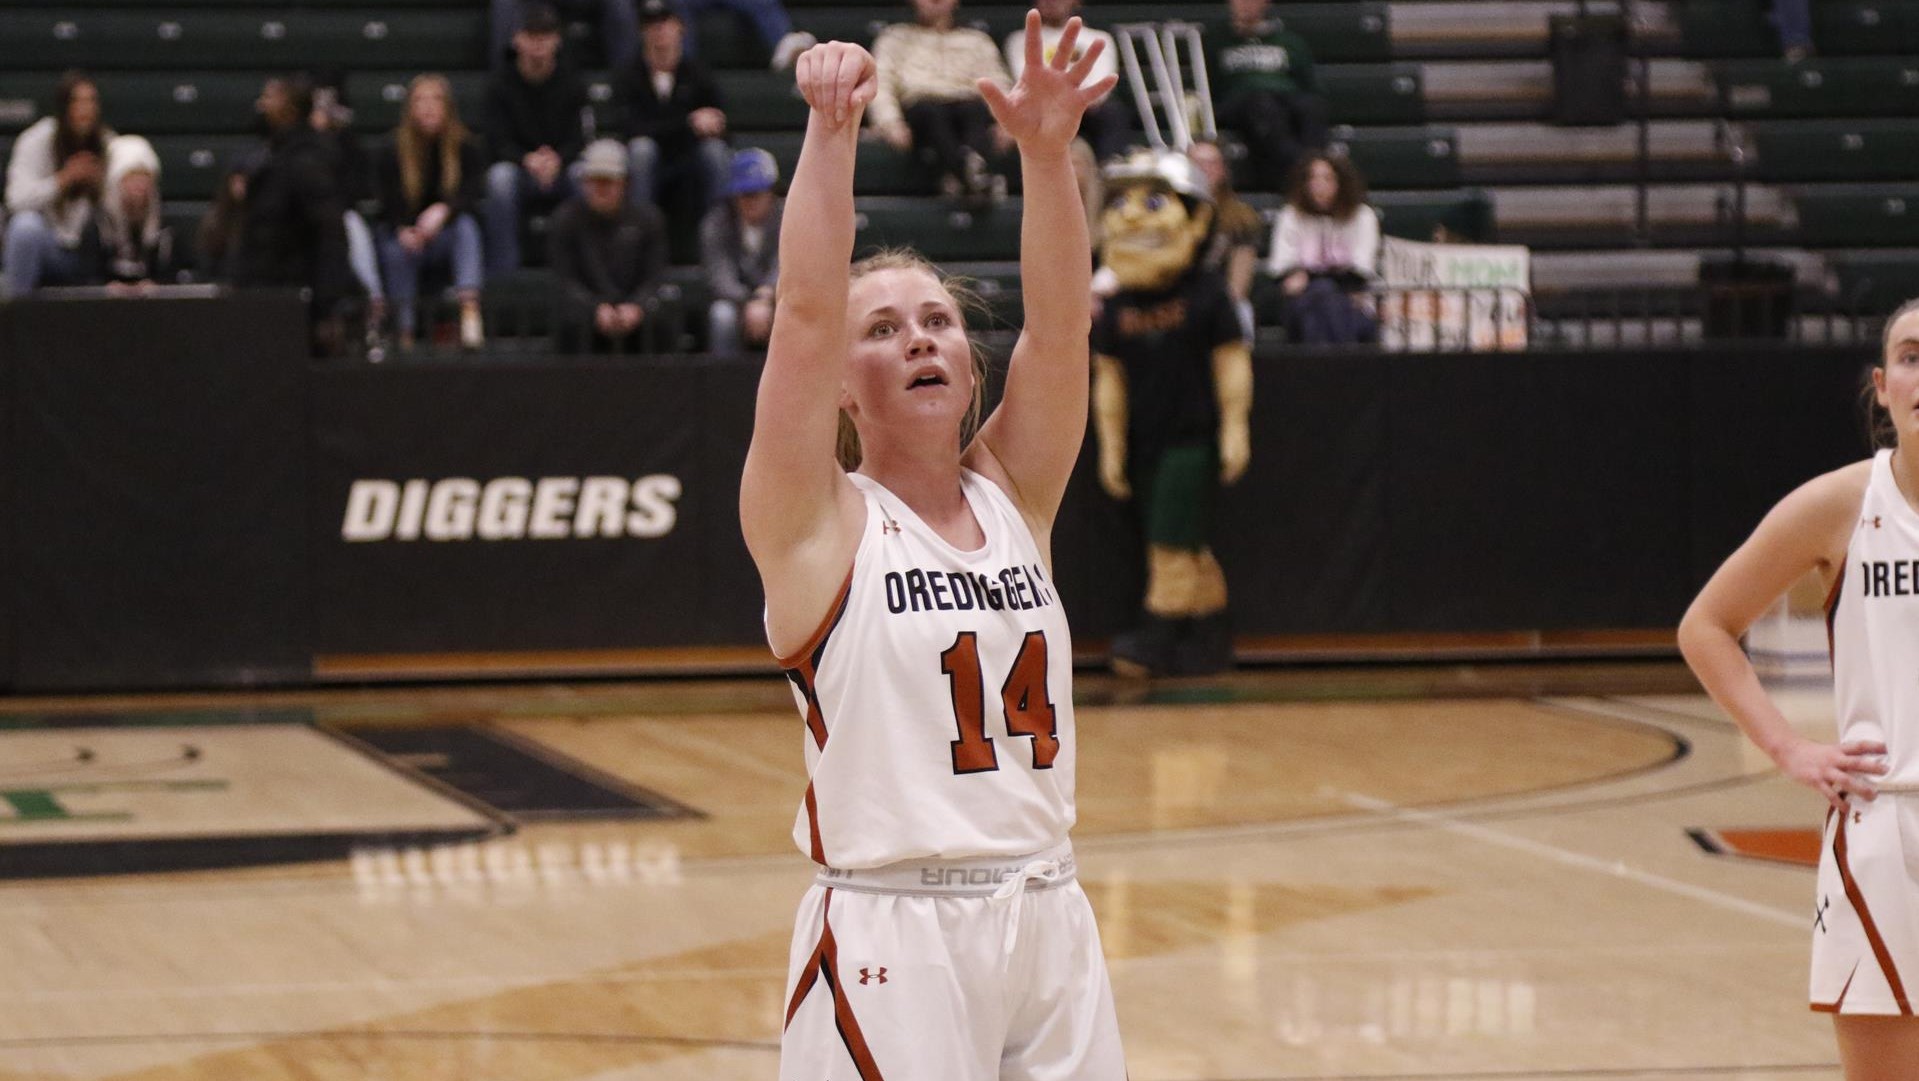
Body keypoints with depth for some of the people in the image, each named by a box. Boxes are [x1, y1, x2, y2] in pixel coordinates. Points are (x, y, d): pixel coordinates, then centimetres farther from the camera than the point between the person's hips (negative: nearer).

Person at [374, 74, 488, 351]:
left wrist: (443, 211, -37)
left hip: (447, 237, 0)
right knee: (396, 251, -34)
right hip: (408, 236, 0)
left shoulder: (466, 148, -1)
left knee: (465, 224, -32)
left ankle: (470, 307, -50)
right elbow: (389, 203, -9)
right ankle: (405, 329, -31)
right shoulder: (392, 154, -1)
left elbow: (473, 194, -15)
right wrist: (403, 231, -32)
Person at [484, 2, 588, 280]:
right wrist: (528, 160, -31)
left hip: (562, 171, 0)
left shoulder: (571, 83, -1)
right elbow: (498, 145, -9)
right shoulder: (501, 83, -3)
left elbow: (578, 140, -8)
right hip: (519, 171, 0)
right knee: (500, 176, -35)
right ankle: (501, 272, -34)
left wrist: (556, 160, -31)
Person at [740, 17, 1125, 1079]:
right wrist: (831, 131, -19)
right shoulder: (816, 523, -1)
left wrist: (1045, 151, -15)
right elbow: (806, 310, -13)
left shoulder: (1013, 497, 10)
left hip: (1048, 922, 4)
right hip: (892, 937, -4)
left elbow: (1058, 320, -3)